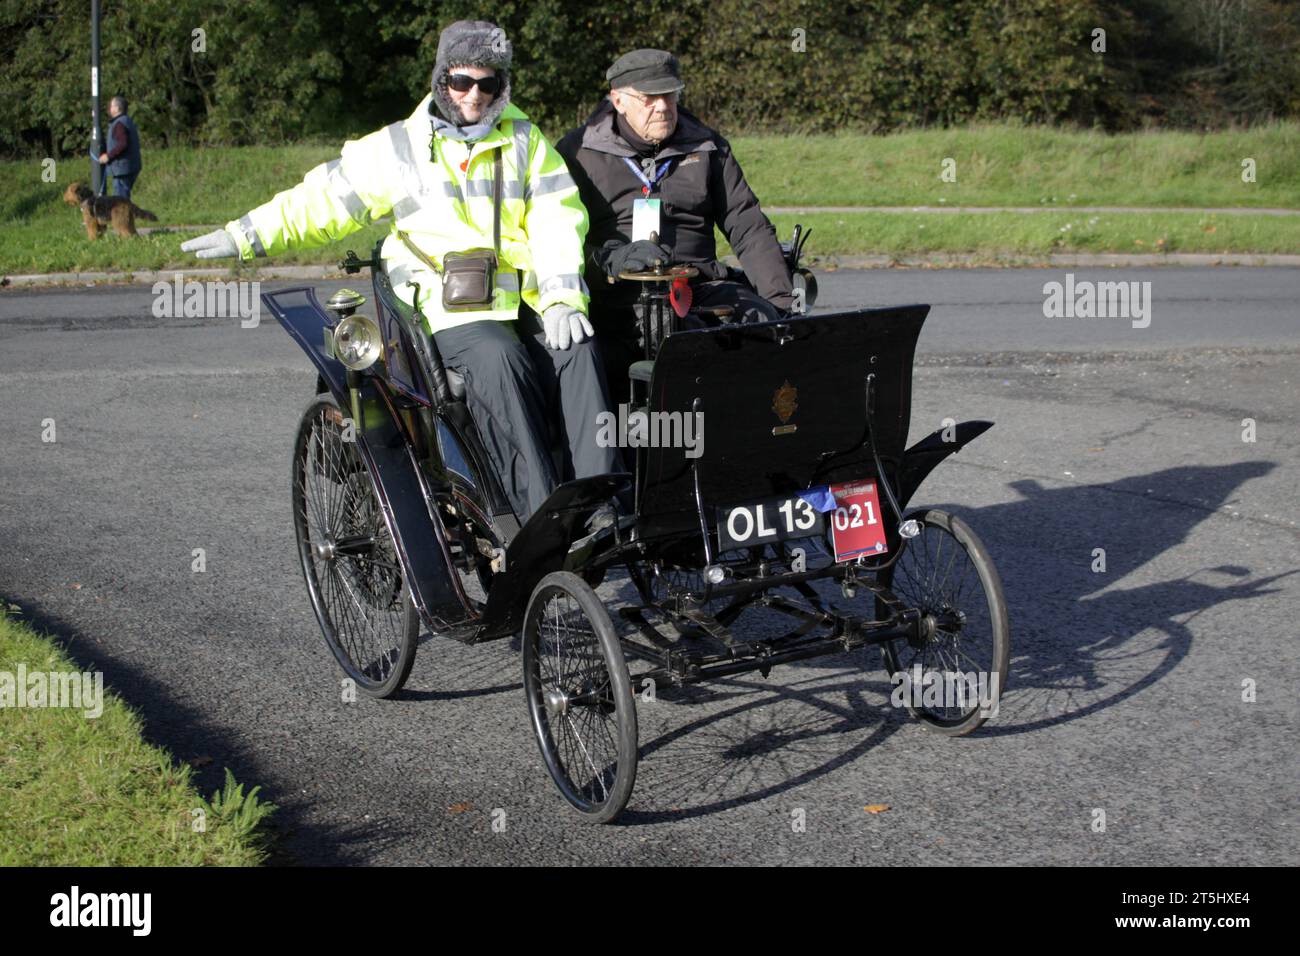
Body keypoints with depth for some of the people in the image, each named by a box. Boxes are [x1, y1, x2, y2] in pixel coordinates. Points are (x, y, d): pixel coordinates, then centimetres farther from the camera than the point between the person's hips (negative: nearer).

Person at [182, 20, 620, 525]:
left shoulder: (525, 138, 17)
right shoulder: (399, 147, 11)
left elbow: (556, 217, 6)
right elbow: (324, 199, 13)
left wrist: (563, 297, -9)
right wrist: (246, 235, 3)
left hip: (524, 296, 3)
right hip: (446, 306, -2)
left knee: (577, 349, -28)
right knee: (499, 361, -34)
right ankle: (540, 514, -37)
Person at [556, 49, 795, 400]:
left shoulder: (708, 148, 17)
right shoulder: (578, 152, 8)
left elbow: (750, 229, 15)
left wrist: (781, 302, 2)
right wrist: (613, 258, -20)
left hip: (698, 283, 3)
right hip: (612, 294, -3)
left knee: (763, 320, -26)